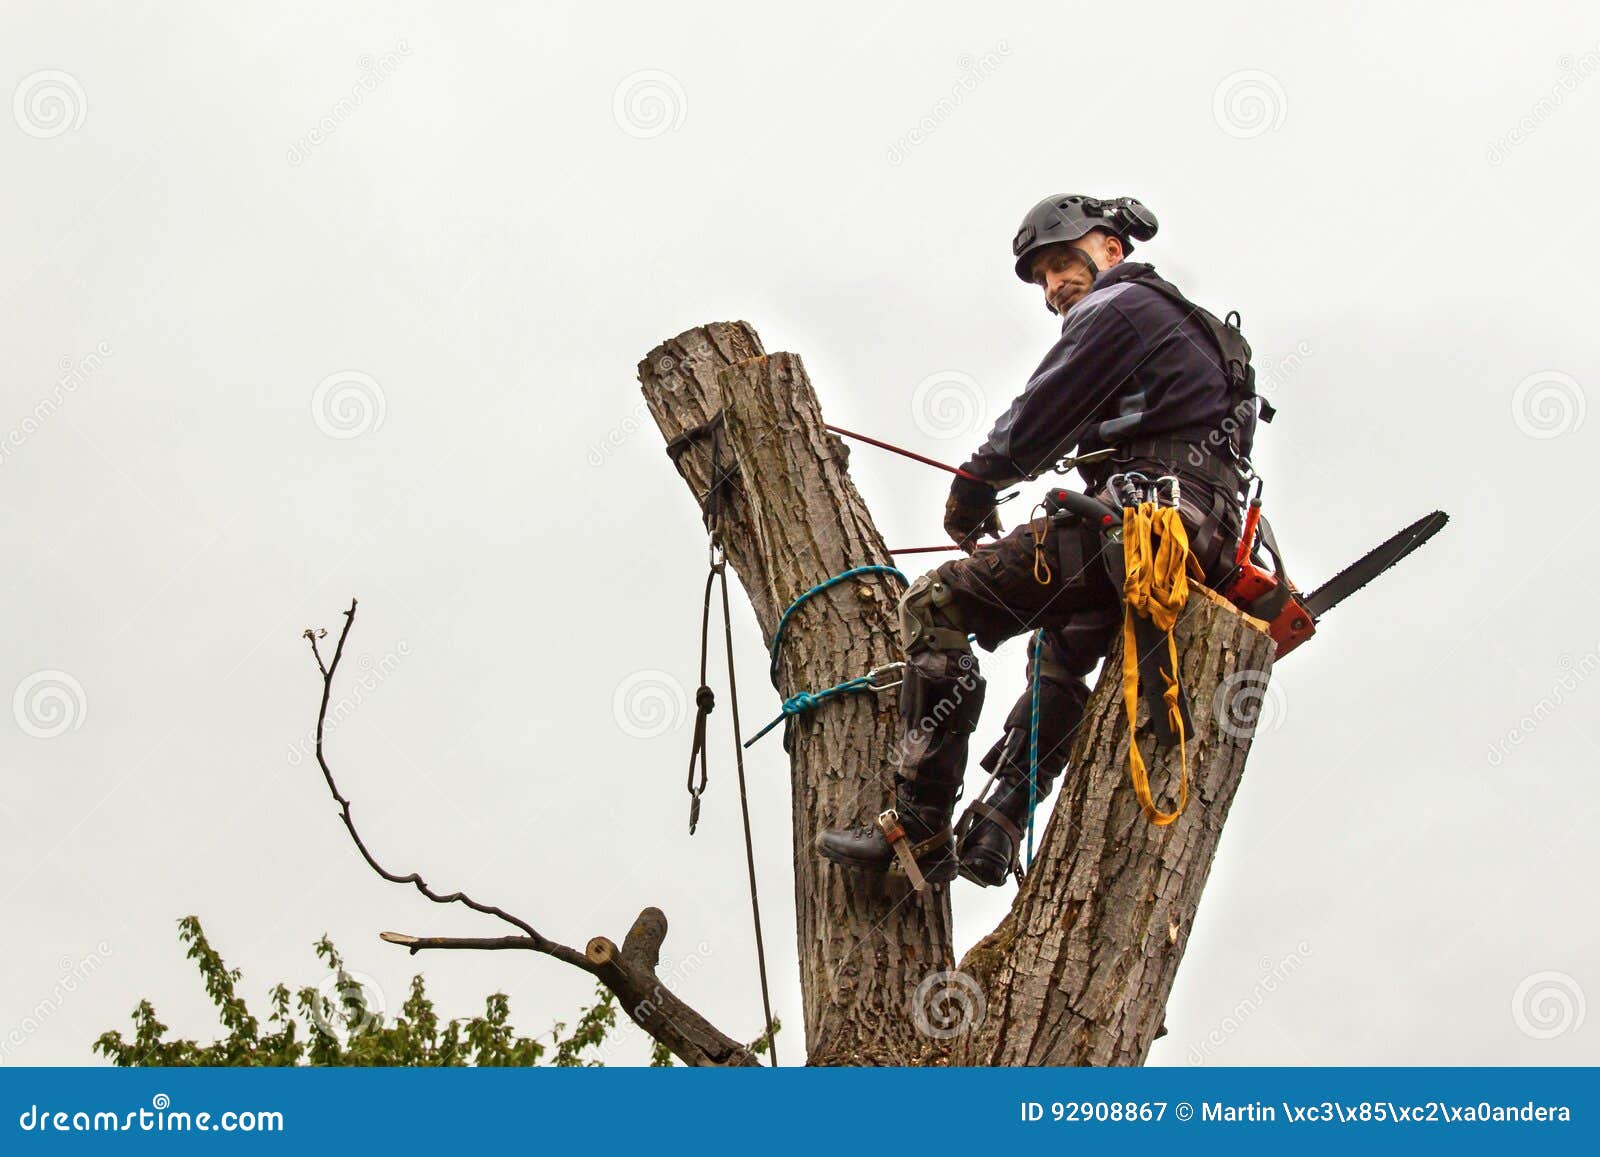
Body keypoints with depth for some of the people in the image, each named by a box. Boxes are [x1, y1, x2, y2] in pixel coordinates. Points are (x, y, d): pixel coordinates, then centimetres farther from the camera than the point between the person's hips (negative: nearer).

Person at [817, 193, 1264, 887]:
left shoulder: (1117, 307, 0)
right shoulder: (1191, 327, 30)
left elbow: (1037, 422, -4)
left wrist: (972, 491, 12)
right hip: (1209, 546, 11)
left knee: (935, 606, -7)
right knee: (1065, 645, 36)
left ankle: (918, 834, -13)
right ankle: (994, 832, 27)